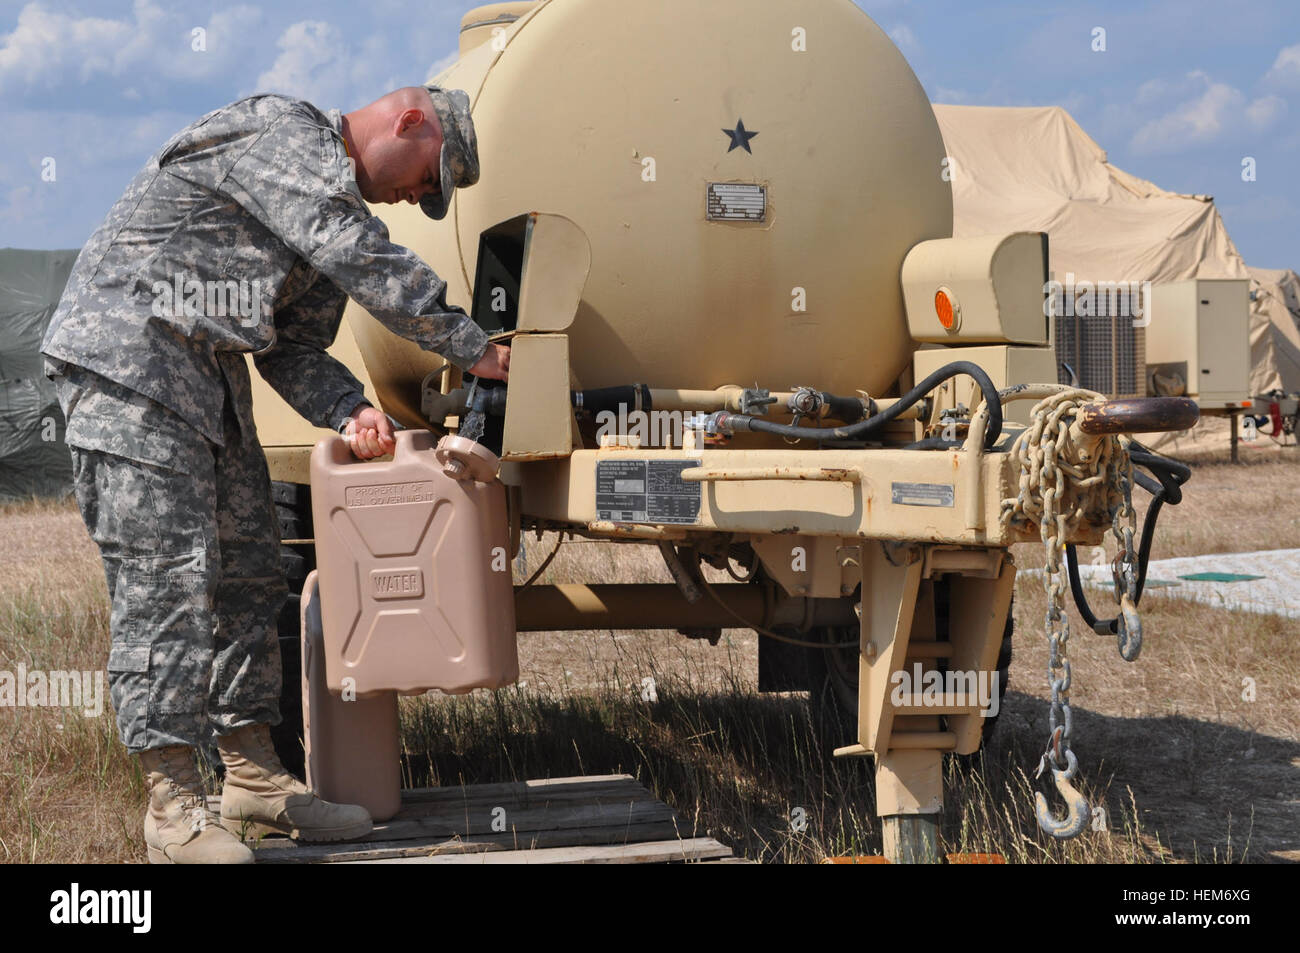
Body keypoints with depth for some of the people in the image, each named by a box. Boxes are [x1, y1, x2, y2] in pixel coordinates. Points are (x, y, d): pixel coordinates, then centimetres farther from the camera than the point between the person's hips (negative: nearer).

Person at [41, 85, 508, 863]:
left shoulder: (333, 195, 18)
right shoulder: (280, 134, -12)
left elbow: (293, 348, 14)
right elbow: (365, 261, -23)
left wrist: (350, 409, -6)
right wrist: (476, 349, -19)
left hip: (211, 376, 10)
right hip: (128, 360, -10)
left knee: (247, 571, 9)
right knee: (164, 577, -12)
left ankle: (254, 777, 17)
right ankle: (176, 810, -8)